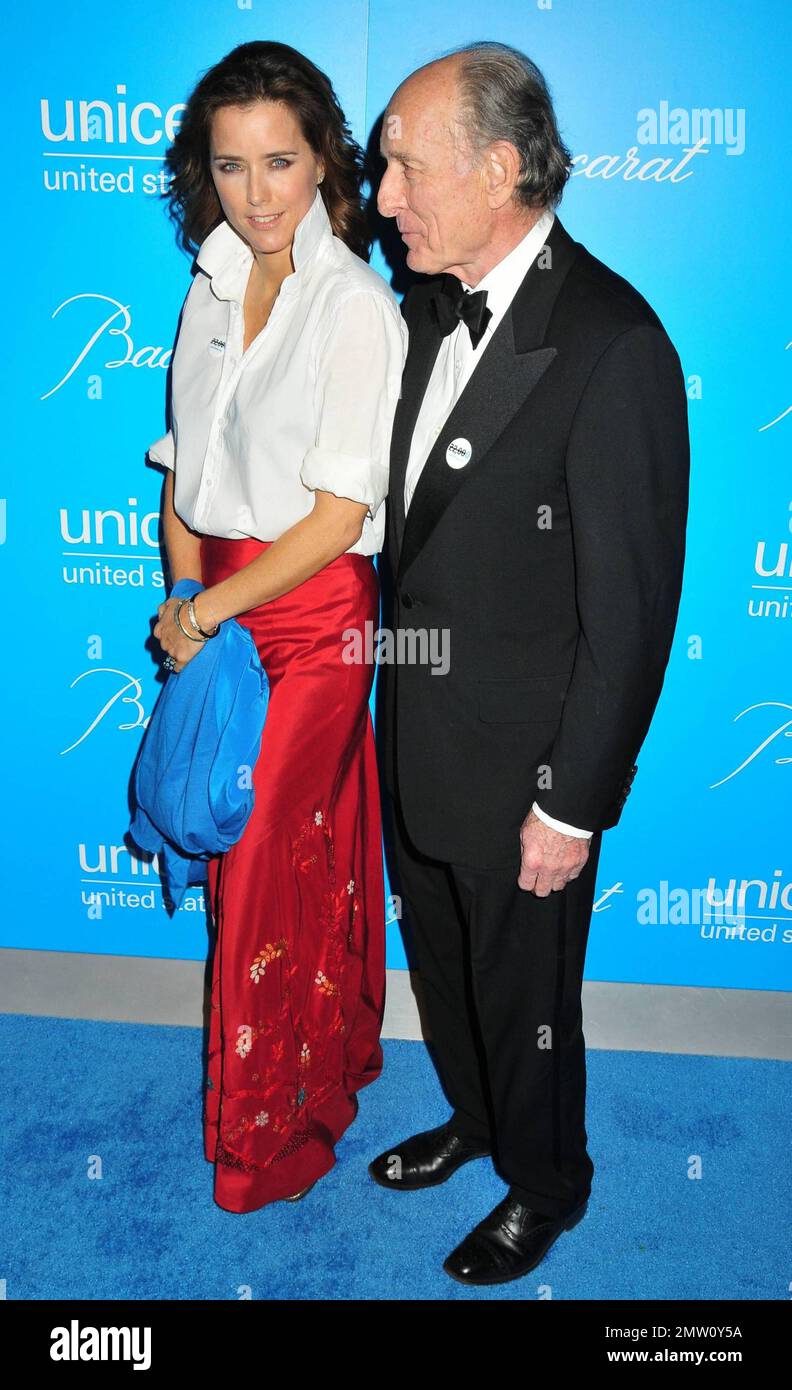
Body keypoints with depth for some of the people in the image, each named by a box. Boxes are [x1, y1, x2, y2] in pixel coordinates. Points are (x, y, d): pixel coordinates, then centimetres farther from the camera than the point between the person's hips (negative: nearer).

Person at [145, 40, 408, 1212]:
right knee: (288, 845, 15)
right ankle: (334, 1056, 38)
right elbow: (185, 468, 10)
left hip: (313, 618, -6)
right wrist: (185, 600, -3)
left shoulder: (357, 307, -13)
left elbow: (336, 520, -17)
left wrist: (202, 615, -12)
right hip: (216, 606, 6)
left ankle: (272, 1135, 26)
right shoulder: (213, 287, 8)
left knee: (267, 866, 3)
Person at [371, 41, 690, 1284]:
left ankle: (545, 1185, 43)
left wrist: (574, 805, -16)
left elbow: (632, 610, -20)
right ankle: (475, 1119, 53)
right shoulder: (432, 305, 2)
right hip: (413, 736, 7)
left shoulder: (614, 344, -23)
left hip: (521, 762, -7)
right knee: (443, 962, 25)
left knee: (523, 993, 15)